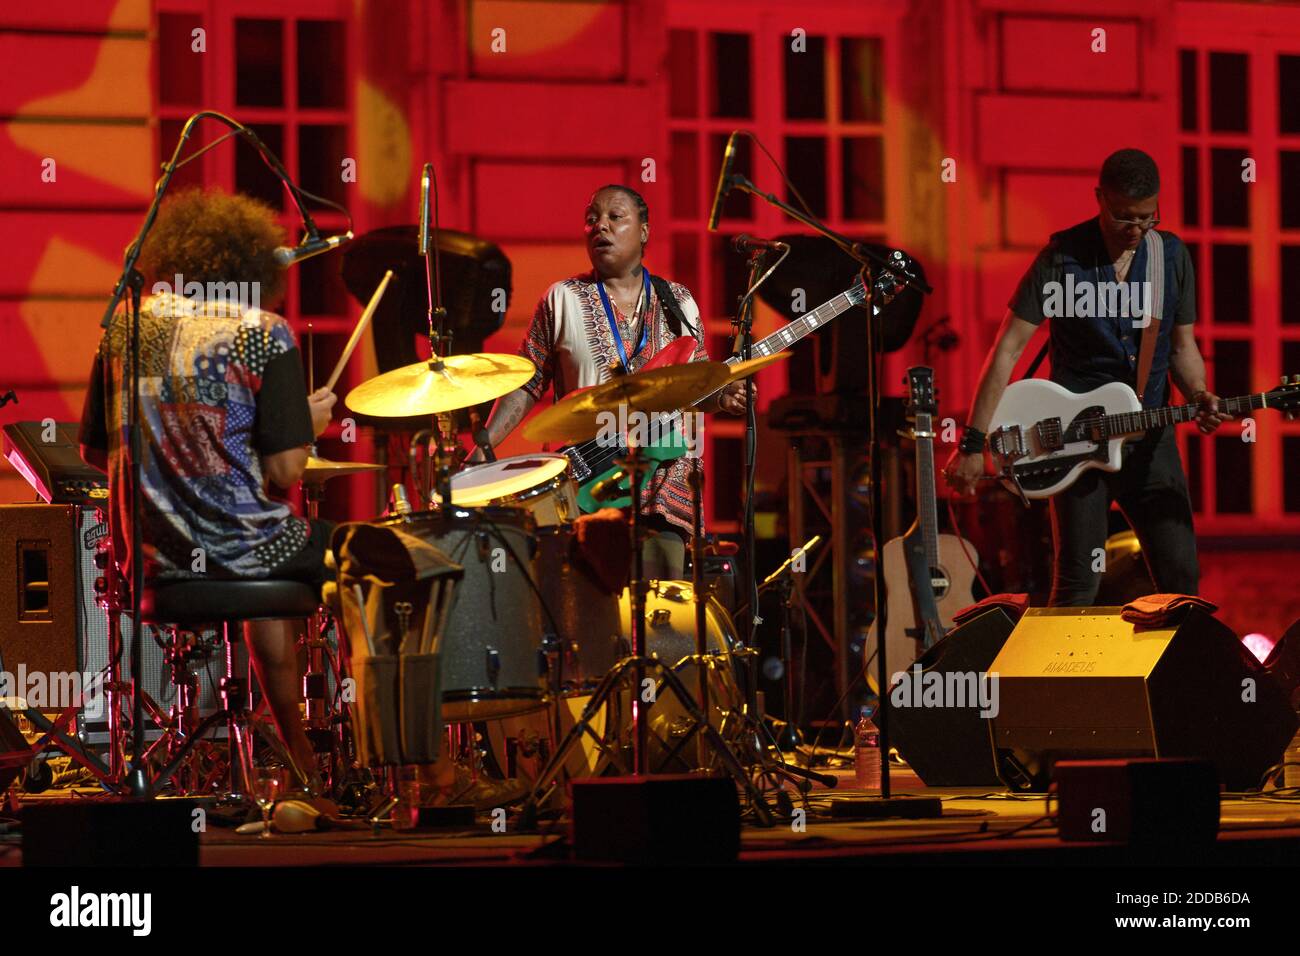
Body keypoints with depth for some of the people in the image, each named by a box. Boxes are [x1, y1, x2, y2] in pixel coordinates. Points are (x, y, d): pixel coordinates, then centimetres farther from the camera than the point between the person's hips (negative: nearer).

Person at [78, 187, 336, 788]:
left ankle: (306, 763, 38)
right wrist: (311, 423, 8)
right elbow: (284, 472, -13)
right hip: (233, 545, -5)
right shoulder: (263, 333, -9)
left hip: (147, 557, 5)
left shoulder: (125, 325, 5)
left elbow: (94, 451, 11)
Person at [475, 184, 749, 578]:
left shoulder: (679, 302, 12)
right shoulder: (563, 300, 5)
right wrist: (484, 446, -8)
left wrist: (721, 398, -7)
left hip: (663, 491, 2)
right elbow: (526, 383, 4)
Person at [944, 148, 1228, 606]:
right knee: (1077, 585, -4)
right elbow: (1007, 350, -9)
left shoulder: (1173, 256, 3)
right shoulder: (1061, 258, -9)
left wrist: (1198, 396, -10)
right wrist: (973, 443, -13)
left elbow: (1182, 346, 13)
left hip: (1150, 436, 3)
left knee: (1180, 576, 1)